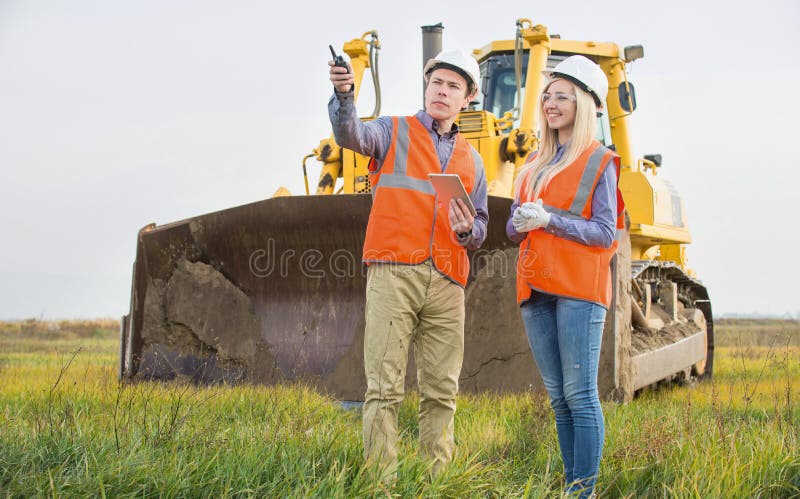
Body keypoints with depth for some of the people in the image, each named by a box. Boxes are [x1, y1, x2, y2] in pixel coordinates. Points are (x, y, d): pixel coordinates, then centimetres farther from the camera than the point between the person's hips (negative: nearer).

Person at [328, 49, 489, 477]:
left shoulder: (471, 160, 24)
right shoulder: (394, 132, 11)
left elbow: (481, 227, 25)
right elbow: (351, 134, -11)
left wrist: (468, 231, 0)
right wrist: (343, 95, -32)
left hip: (446, 282, 4)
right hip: (394, 271, -4)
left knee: (441, 392, 4)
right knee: (384, 388, -8)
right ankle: (381, 480, -8)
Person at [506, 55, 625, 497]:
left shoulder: (599, 162, 2)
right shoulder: (536, 163, 20)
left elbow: (605, 233, -5)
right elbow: (512, 227, 19)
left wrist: (549, 220, -17)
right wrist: (521, 223, -5)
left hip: (578, 286, -6)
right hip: (536, 287, 6)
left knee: (580, 394, -10)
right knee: (557, 397, 7)